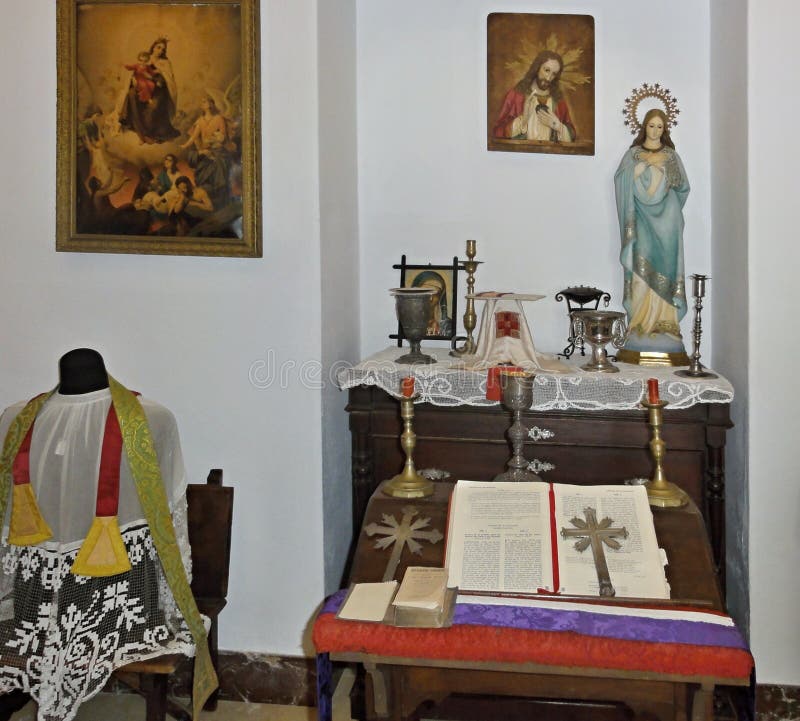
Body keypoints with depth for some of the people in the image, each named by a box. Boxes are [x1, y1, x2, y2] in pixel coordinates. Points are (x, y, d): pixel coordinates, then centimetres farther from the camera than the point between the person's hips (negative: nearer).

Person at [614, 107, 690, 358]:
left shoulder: (671, 155, 14)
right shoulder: (633, 154, 12)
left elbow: (683, 186, 10)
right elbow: (621, 180, -2)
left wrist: (663, 168, 0)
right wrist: (645, 164, -8)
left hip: (665, 218, 1)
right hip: (642, 216, -1)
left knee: (664, 269, -6)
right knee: (641, 270, -10)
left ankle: (665, 326, -6)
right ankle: (641, 326, -11)